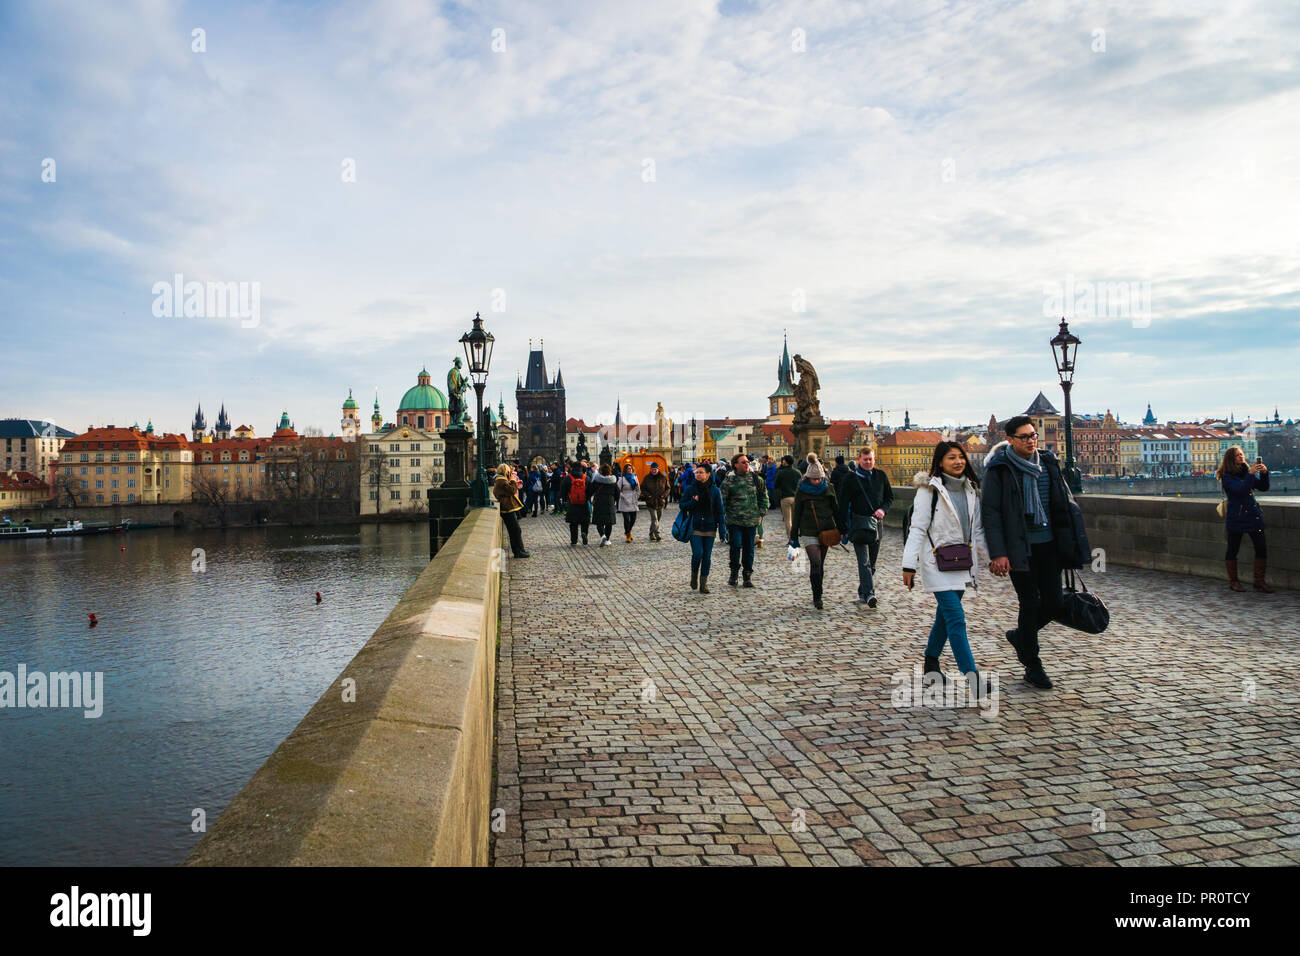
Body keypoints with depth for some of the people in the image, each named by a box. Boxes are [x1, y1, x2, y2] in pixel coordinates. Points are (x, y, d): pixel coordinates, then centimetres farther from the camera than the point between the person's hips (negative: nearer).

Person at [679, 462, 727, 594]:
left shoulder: (715, 490, 1)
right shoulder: (690, 489, 0)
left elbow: (720, 510, 3)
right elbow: (683, 506, 5)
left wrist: (722, 529, -3)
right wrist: (693, 502, -15)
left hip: (709, 527, 1)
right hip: (695, 527, -1)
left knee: (707, 556, 3)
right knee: (697, 553, -12)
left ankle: (703, 584, 13)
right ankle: (694, 576, 15)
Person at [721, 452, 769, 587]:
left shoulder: (755, 478, 6)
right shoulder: (729, 480, -4)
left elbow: (763, 496, 17)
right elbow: (722, 501, 0)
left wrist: (761, 512, 9)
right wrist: (723, 516, -4)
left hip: (752, 520, 3)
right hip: (734, 520, -3)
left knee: (749, 548, 7)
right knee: (736, 545, -11)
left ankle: (748, 575, 19)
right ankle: (734, 572, 9)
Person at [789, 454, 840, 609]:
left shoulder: (828, 488, 4)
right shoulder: (801, 490, -1)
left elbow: (836, 509, 12)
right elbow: (797, 513, 3)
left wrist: (841, 529, 10)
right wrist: (794, 535, 4)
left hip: (826, 531, 3)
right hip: (809, 531, -3)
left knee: (820, 564, 9)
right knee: (815, 563, -14)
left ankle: (817, 596, 22)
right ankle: (817, 597, -9)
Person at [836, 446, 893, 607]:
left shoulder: (881, 476, 9)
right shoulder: (851, 478, -2)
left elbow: (890, 496, 17)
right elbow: (843, 504, -2)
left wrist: (883, 509, -5)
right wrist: (844, 528, -8)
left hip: (877, 525, 4)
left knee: (871, 563, 10)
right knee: (864, 561, -15)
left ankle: (863, 592, 23)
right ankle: (868, 594, -23)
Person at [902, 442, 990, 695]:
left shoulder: (970, 490, 12)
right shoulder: (929, 489, -7)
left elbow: (977, 530, 17)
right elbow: (917, 529, -10)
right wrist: (909, 565, -14)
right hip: (937, 562, -7)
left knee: (945, 613, 15)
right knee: (956, 619, -13)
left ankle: (931, 662, 32)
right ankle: (972, 677, -16)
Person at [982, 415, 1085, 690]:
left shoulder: (1048, 462, 8)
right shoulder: (999, 469, -8)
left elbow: (1064, 503, 15)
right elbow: (990, 512, -11)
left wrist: (1069, 541, 10)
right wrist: (997, 553, -17)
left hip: (1048, 544, 5)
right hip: (1019, 548, -5)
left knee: (1053, 602, 6)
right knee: (1030, 604, 0)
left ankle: (1020, 636, 34)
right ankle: (1032, 667, 15)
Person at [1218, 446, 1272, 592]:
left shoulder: (1247, 471, 11)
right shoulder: (1227, 476, -8)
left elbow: (1263, 487, 9)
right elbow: (1240, 490, -21)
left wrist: (1264, 473, -7)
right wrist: (1251, 474, -25)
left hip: (1254, 514, 5)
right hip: (1236, 518, -5)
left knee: (1262, 548, 0)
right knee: (1233, 550, 2)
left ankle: (1259, 581, 12)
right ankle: (1233, 581, 17)